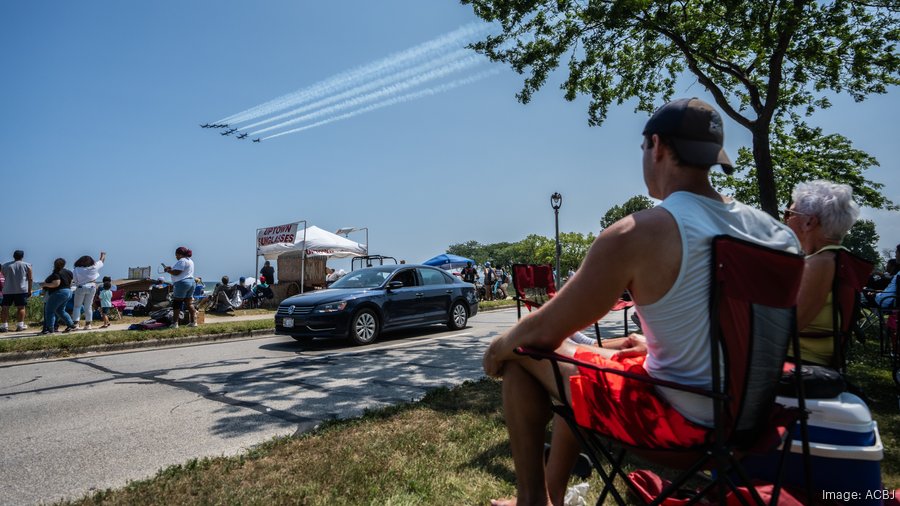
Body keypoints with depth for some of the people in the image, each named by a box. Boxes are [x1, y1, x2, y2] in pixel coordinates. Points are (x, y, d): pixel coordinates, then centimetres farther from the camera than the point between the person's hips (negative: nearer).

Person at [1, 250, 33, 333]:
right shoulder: (27, 265, 3)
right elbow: (30, 279, 1)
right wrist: (29, 290, 7)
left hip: (7, 290, 2)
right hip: (21, 290, -2)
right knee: (21, 307, 1)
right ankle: (20, 325, -1)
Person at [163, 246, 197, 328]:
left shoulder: (182, 261, -11)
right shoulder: (190, 261, 20)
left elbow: (176, 272, -16)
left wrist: (168, 270, 1)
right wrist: (171, 268, 17)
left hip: (182, 283, -10)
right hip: (191, 282, 10)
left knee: (176, 304, -3)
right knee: (189, 303, 10)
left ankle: (175, 323, -3)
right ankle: (193, 322, 9)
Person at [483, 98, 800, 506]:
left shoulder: (635, 235, -23)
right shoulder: (772, 229, 0)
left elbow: (544, 331, -15)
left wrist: (499, 346, 4)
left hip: (680, 418, -8)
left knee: (522, 353, 5)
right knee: (588, 360, 25)